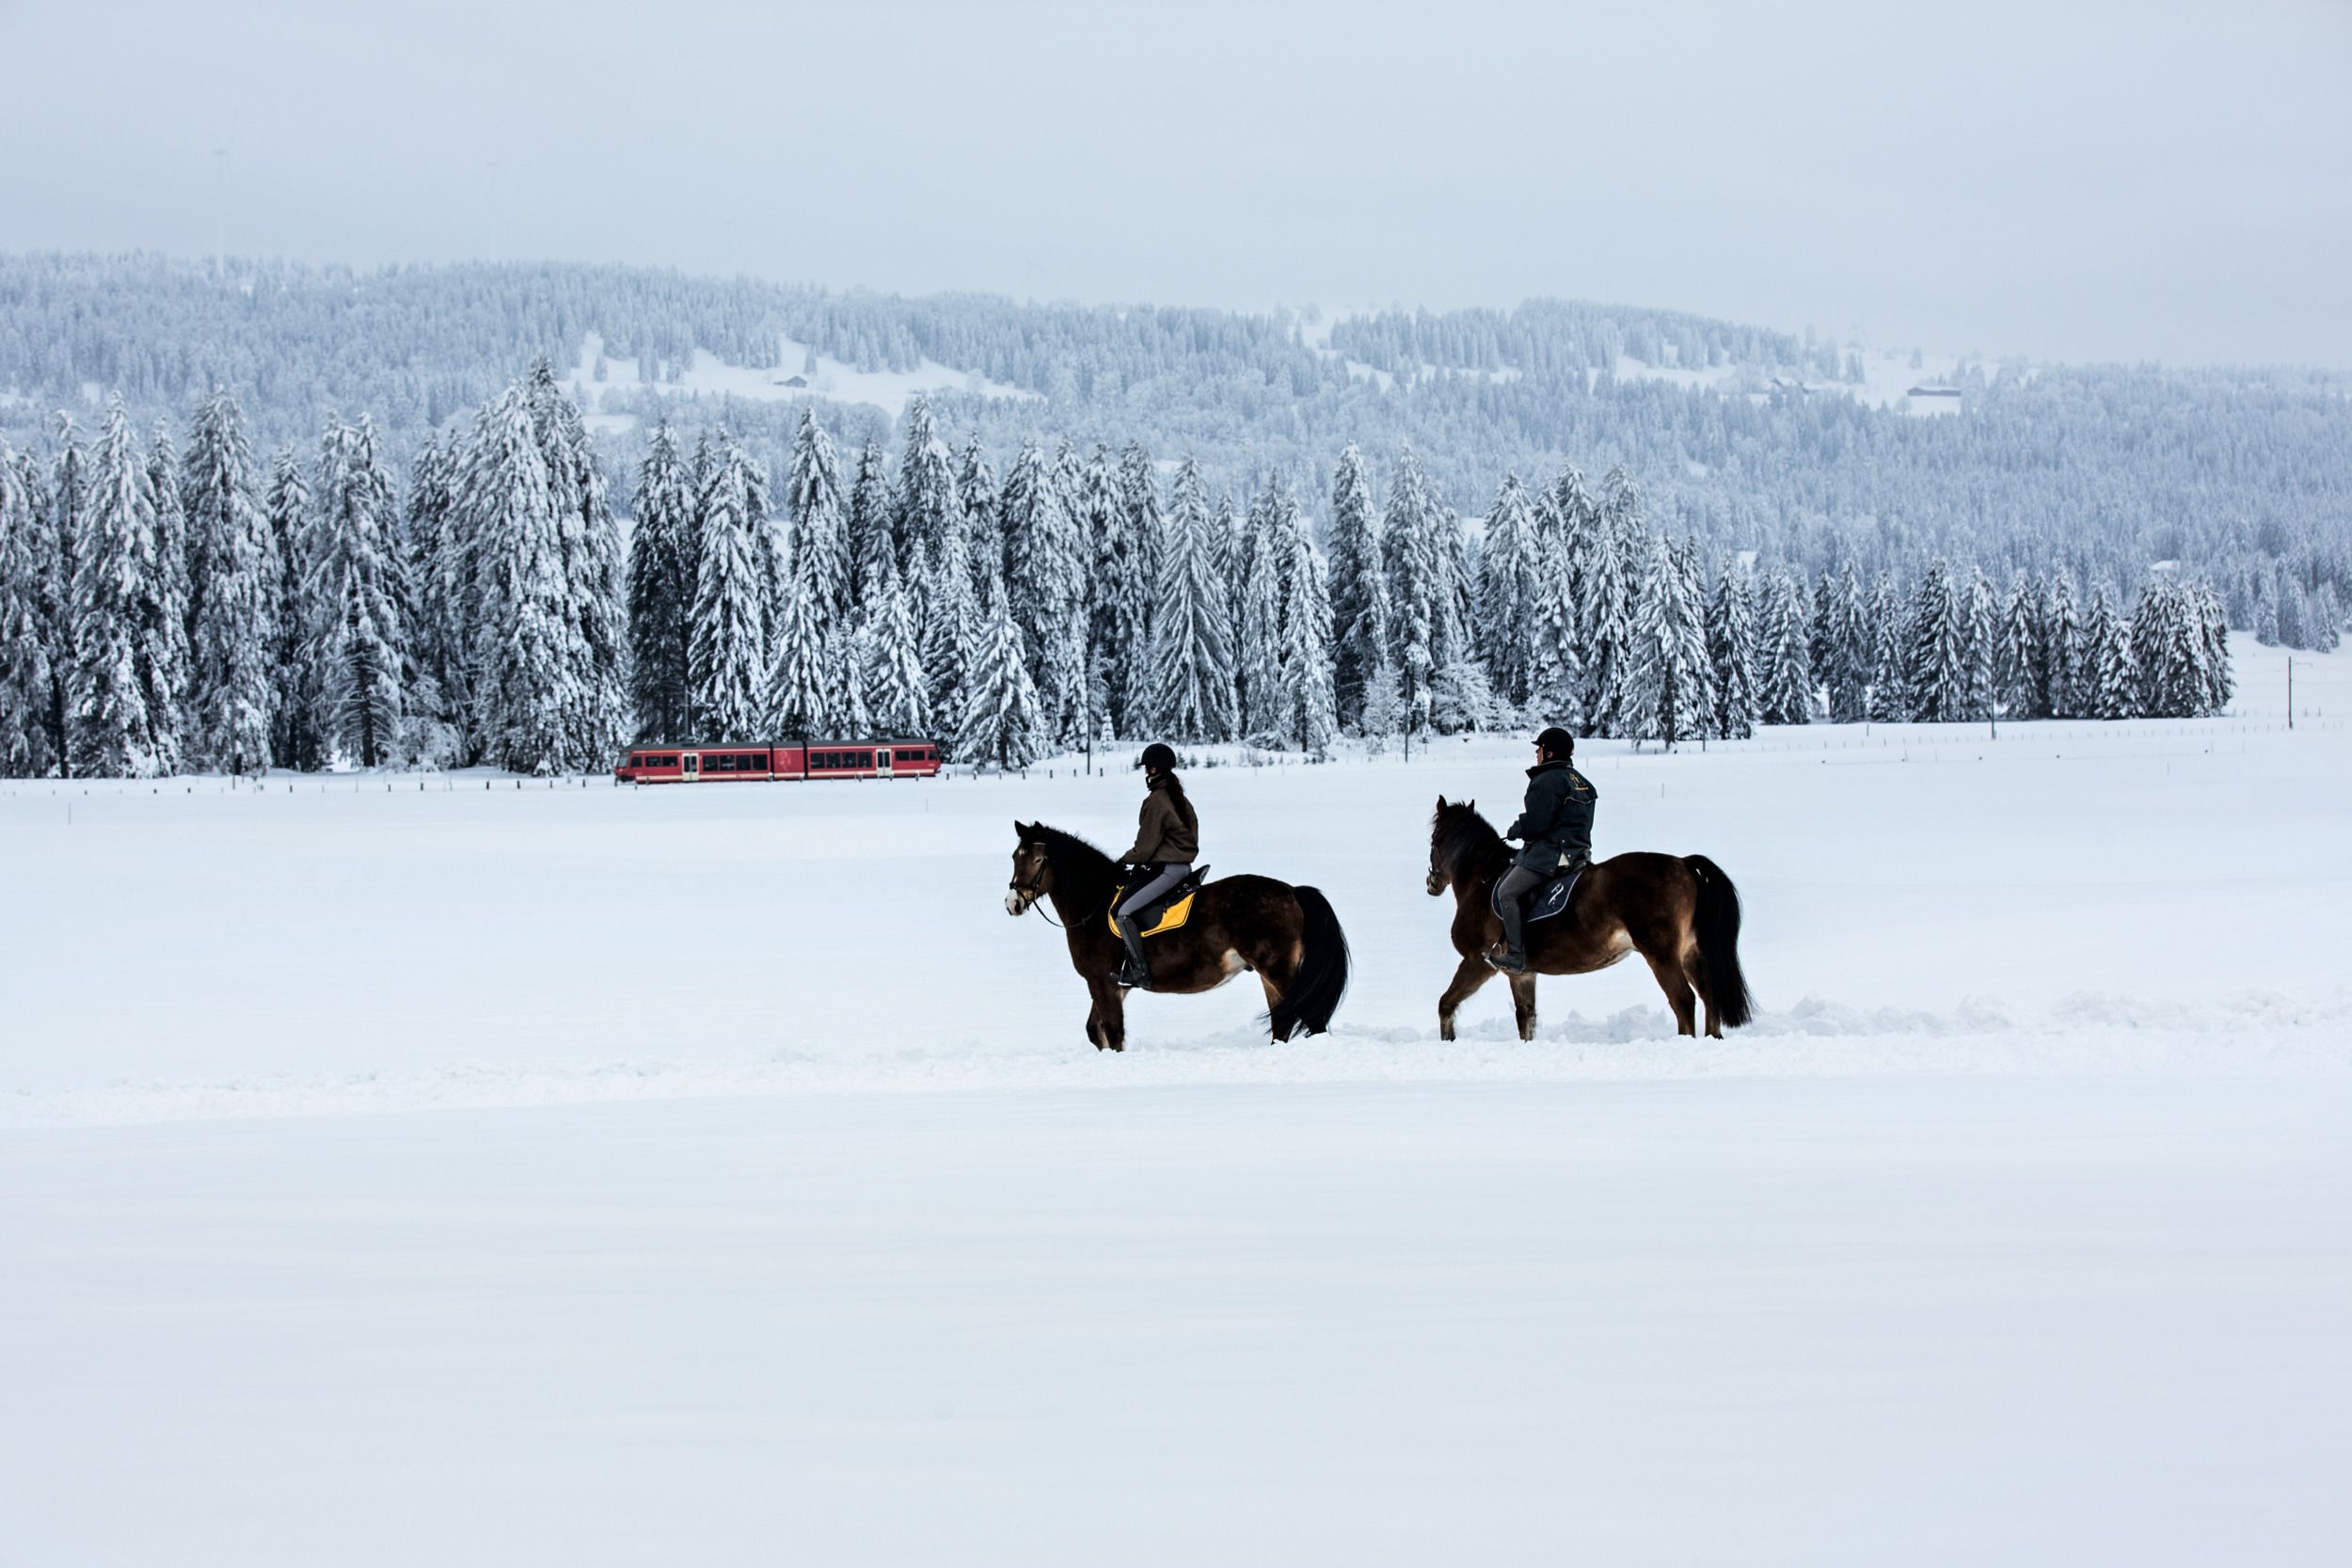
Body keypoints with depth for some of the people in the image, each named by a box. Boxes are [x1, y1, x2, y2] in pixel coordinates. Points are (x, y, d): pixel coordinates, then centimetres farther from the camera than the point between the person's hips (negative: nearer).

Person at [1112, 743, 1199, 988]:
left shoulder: (1155, 801, -16)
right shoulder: (1179, 798, 12)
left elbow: (1145, 847, -14)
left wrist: (1126, 859, 6)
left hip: (1166, 870, -10)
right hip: (1184, 864, 10)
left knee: (1122, 912, -13)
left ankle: (1139, 970, -15)